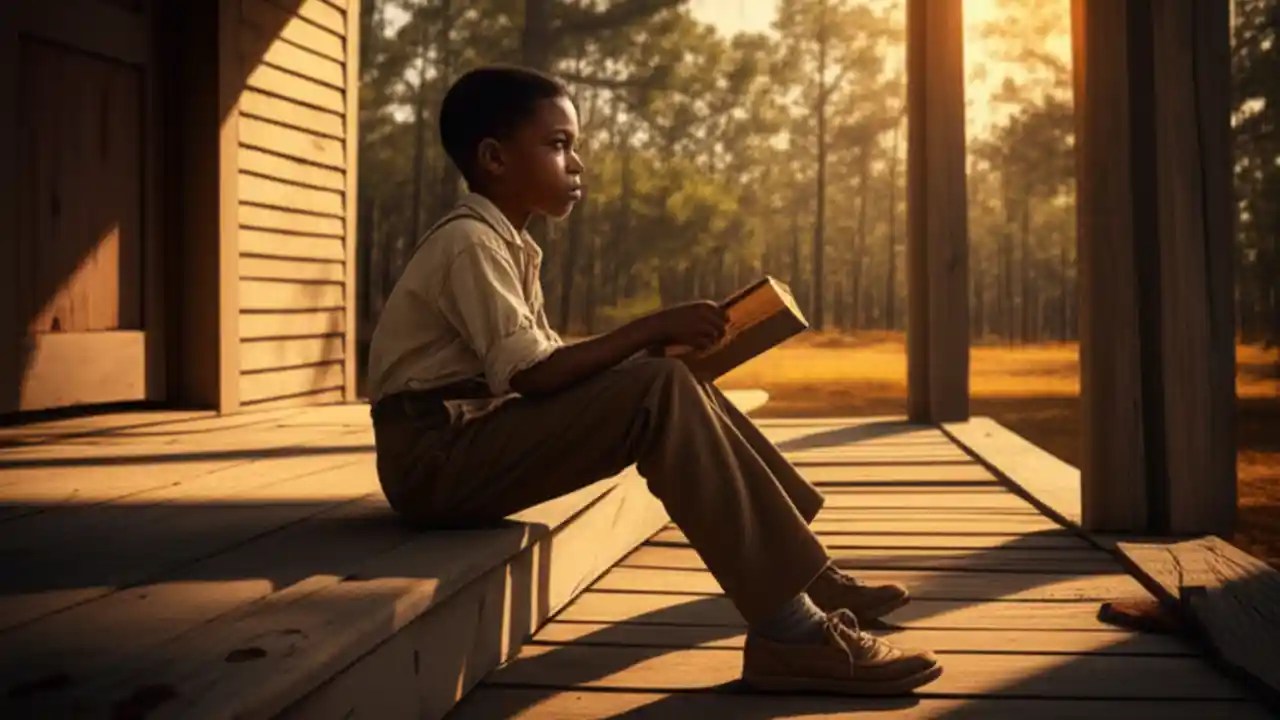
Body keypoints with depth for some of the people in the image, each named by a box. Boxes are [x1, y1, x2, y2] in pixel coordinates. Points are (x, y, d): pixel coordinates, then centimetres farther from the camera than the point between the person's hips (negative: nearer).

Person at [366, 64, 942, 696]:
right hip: (438, 456, -9)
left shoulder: (506, 246, 16)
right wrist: (651, 330, -22)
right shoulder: (469, 243, -14)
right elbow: (530, 375, -25)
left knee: (668, 382, 6)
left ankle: (801, 570, 8)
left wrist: (655, 343, -1)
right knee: (661, 393, -24)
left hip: (480, 443, 9)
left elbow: (549, 365, 10)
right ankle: (787, 629, -26)